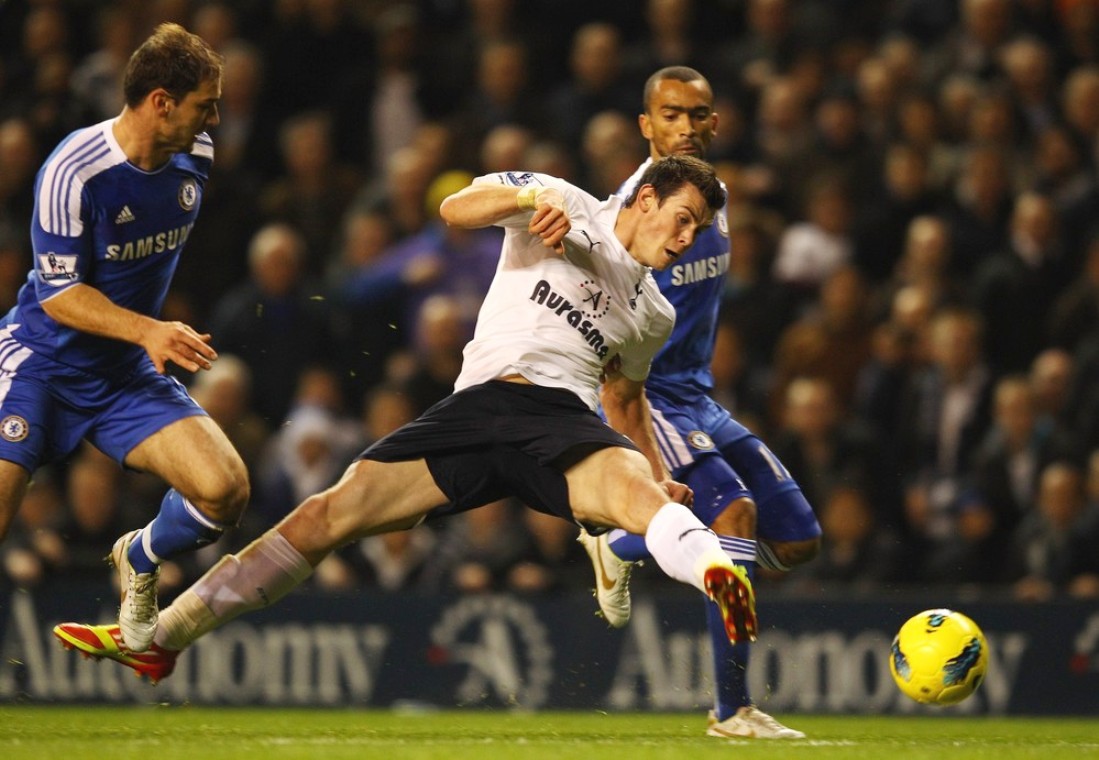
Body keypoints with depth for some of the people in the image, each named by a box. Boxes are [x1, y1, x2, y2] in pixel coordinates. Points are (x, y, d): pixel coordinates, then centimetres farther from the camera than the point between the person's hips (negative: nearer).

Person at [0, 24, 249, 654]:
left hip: (128, 369, 5)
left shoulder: (195, 156, -3)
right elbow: (58, 293, -19)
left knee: (225, 488, -14)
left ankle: (140, 563, 16)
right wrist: (148, 331, -32)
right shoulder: (74, 172, -22)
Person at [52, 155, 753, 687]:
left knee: (639, 493, -34)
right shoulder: (568, 207, 11)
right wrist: (530, 197, -20)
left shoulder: (653, 313, 24)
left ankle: (718, 574, -65)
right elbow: (456, 208, -2)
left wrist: (663, 476, 25)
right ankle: (159, 639, -1)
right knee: (330, 514, -9)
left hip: (564, 421, 2)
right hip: (479, 406, -2)